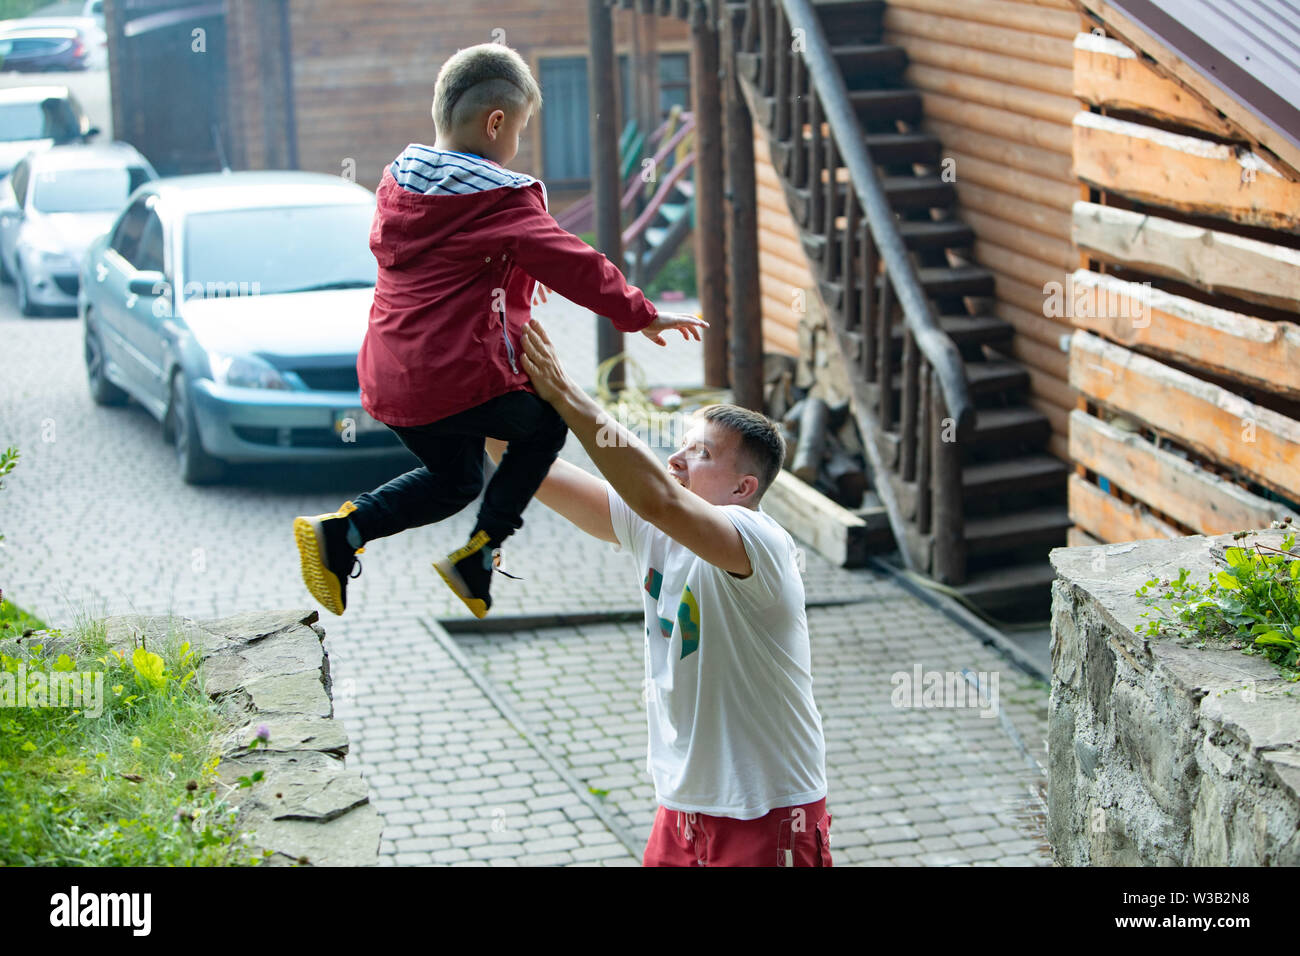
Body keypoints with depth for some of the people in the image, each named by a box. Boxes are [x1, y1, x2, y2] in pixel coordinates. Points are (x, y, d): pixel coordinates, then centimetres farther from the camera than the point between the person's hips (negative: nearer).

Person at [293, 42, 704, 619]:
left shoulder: (397, 181, 11)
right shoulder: (503, 201, -12)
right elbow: (575, 266, -10)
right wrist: (641, 315, 3)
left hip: (389, 385, 8)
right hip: (462, 380, -8)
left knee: (454, 479, 28)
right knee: (546, 425, 20)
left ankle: (342, 532, 11)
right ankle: (479, 556, 10)